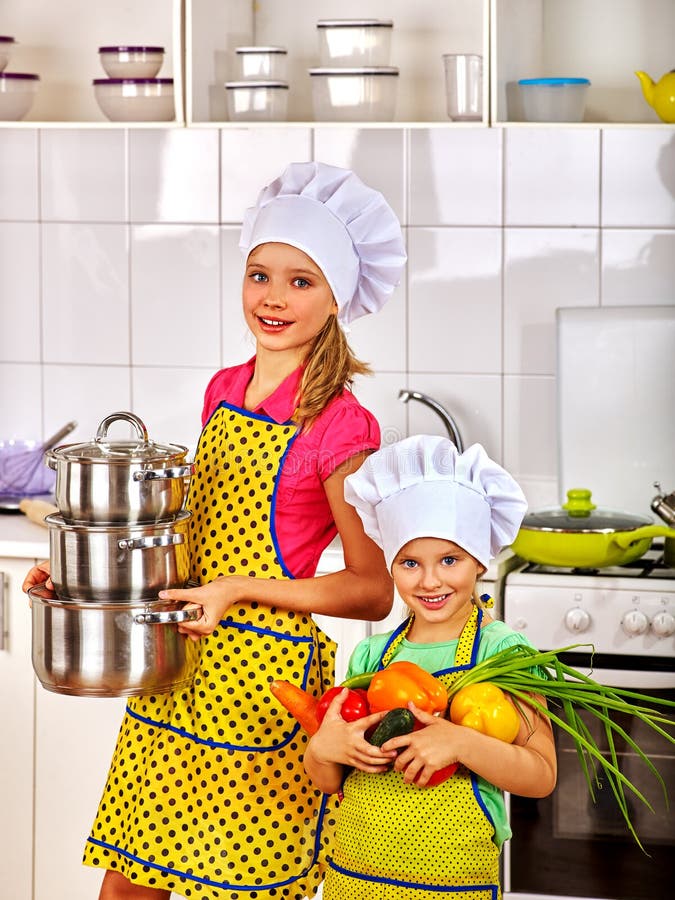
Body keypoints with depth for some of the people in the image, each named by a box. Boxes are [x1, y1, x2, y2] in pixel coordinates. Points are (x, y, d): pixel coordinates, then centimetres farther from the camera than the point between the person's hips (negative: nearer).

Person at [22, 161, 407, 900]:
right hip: (180, 667, 7)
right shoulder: (224, 390, 9)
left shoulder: (338, 427, -13)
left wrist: (241, 588, -18)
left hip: (261, 685, -7)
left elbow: (372, 590, -10)